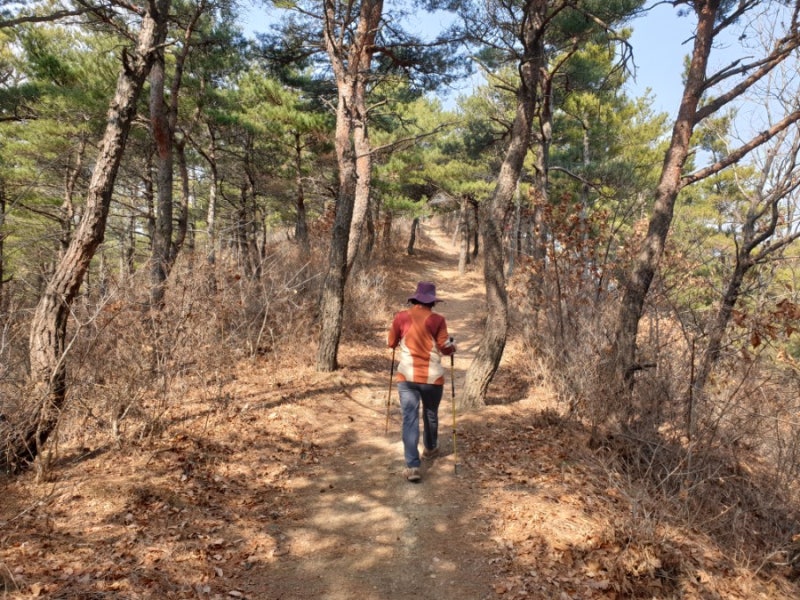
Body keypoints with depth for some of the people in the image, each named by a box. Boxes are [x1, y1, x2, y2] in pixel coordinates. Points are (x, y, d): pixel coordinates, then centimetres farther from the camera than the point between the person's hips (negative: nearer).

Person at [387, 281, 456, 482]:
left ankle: (412, 466, -11)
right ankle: (430, 448, 45)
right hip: (432, 377, 0)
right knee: (431, 415, 22)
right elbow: (445, 348, -7)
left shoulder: (401, 317, -1)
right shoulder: (437, 320, -6)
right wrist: (453, 345, 15)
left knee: (410, 418, -2)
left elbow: (391, 343, 10)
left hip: (407, 376, 0)